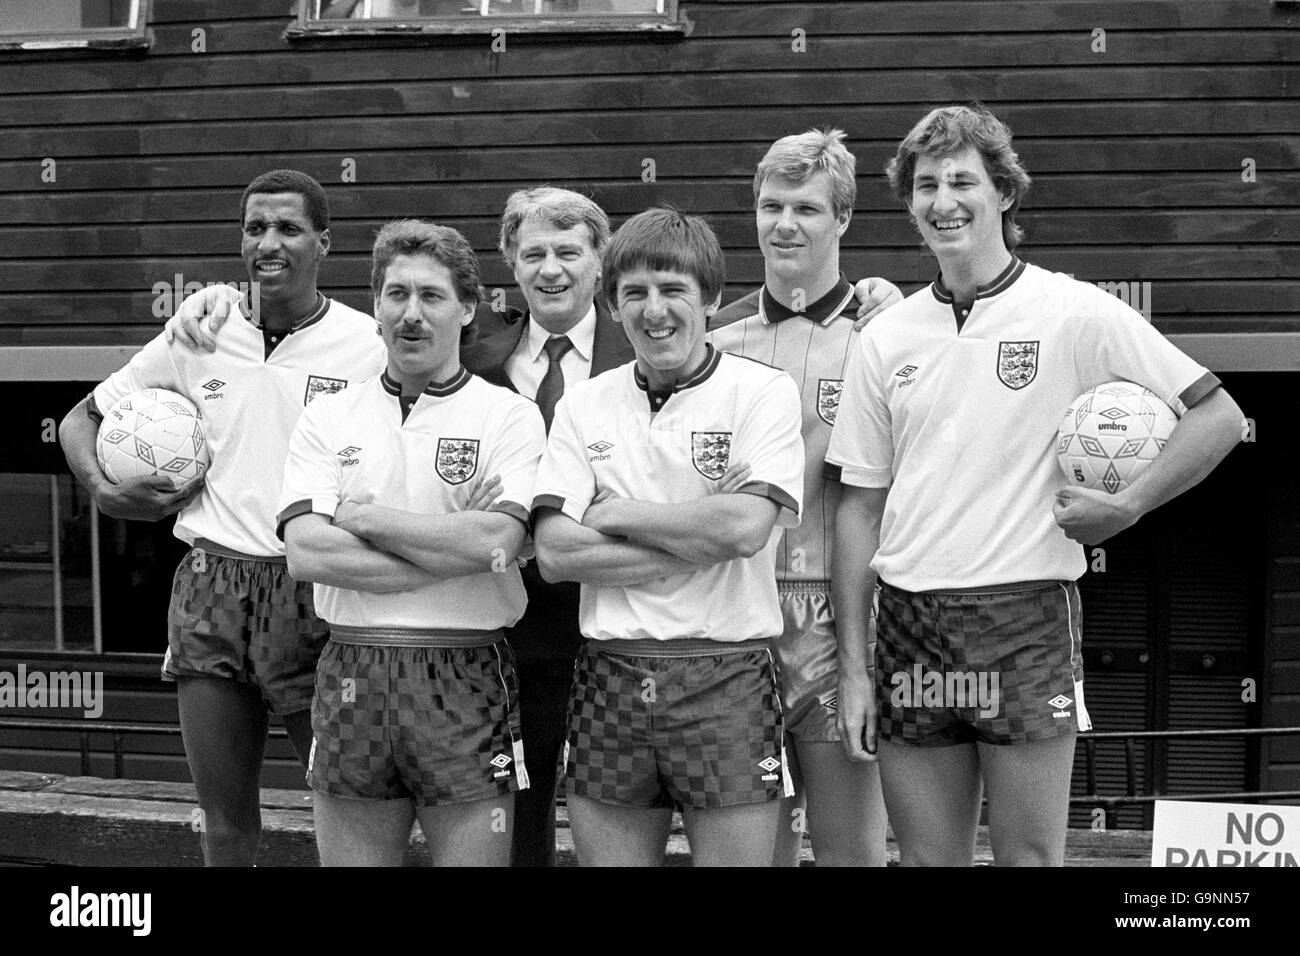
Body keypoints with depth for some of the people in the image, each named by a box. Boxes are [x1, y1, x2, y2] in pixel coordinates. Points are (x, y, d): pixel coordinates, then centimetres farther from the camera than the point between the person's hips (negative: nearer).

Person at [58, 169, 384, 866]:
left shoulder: (369, 346, -3)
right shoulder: (195, 338, 7)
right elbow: (81, 421, 19)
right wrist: (104, 490, 0)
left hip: (314, 598, -3)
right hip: (211, 591, 3)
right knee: (224, 826, 11)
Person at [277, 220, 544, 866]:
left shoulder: (509, 415, 1)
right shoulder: (328, 420, 8)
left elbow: (496, 541, -16)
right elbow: (305, 552, -6)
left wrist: (364, 518, -7)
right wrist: (449, 551, -12)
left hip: (466, 684, -2)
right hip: (351, 680, 3)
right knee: (347, 860, 10)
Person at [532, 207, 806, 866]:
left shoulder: (764, 392, -2)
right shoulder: (583, 405, 8)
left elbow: (746, 527, -17)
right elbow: (554, 553, -3)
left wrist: (616, 514, -6)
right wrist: (700, 540, -10)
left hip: (726, 680, -3)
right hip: (609, 679, 3)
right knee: (603, 857, 9)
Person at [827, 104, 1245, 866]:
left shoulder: (1075, 314, -2)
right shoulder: (886, 338, 8)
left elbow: (1219, 415, 0)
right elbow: (860, 508, 10)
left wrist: (1126, 506, -10)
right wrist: (853, 668, 6)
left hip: (1027, 619, -3)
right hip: (908, 626, 4)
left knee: (1031, 857, 1)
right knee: (927, 858, 9)